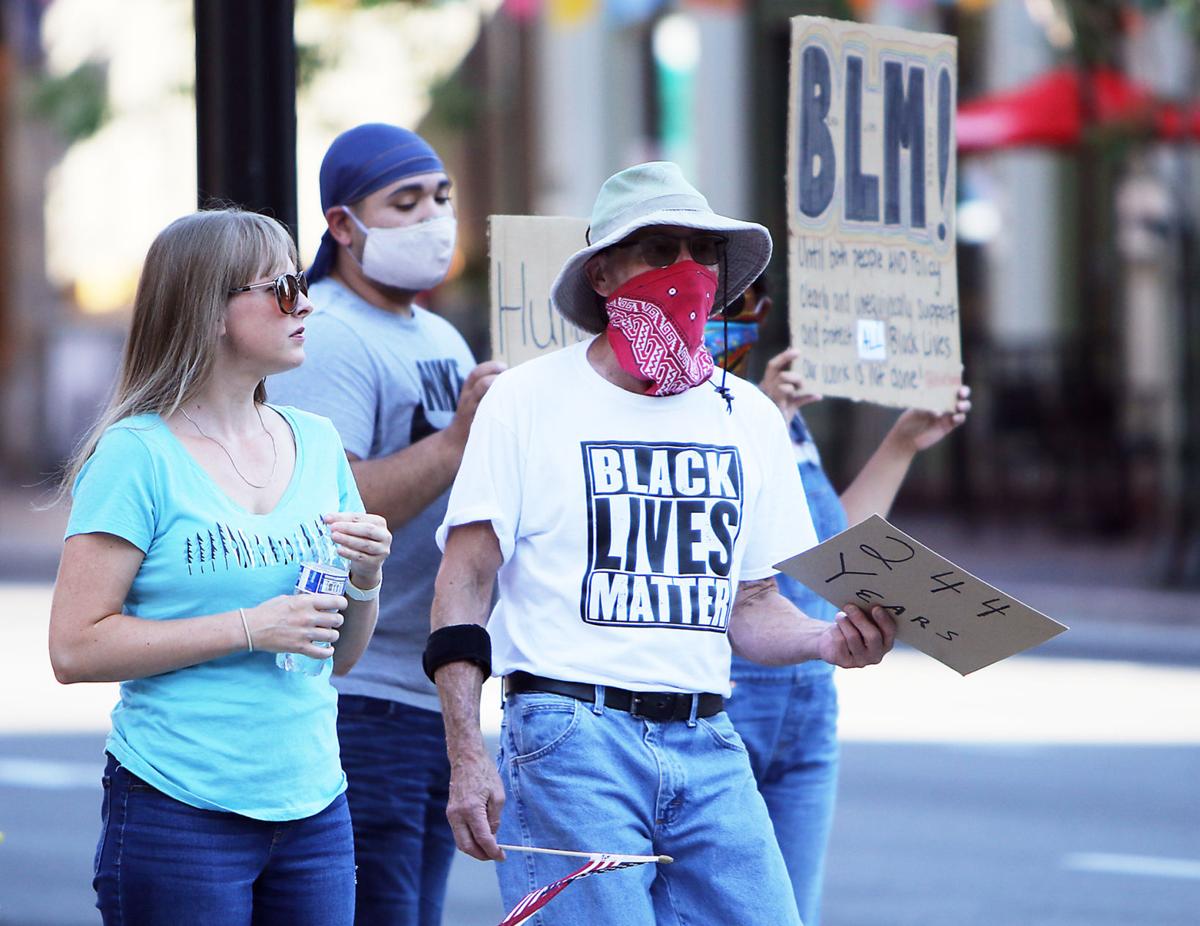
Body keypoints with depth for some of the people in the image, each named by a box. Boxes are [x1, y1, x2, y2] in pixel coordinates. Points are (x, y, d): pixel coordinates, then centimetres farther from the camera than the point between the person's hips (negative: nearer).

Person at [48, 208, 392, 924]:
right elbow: (76, 649, -14)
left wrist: (365, 581, -3)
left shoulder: (316, 443, 11)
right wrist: (250, 629, -16)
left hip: (313, 807, 6)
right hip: (178, 810, -6)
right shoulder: (139, 455, -7)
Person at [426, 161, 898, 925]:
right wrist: (467, 759, -12)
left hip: (709, 749, 5)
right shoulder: (530, 398, 0)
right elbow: (464, 582, -3)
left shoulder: (749, 417, 15)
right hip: (572, 741, -5)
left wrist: (830, 640, -5)